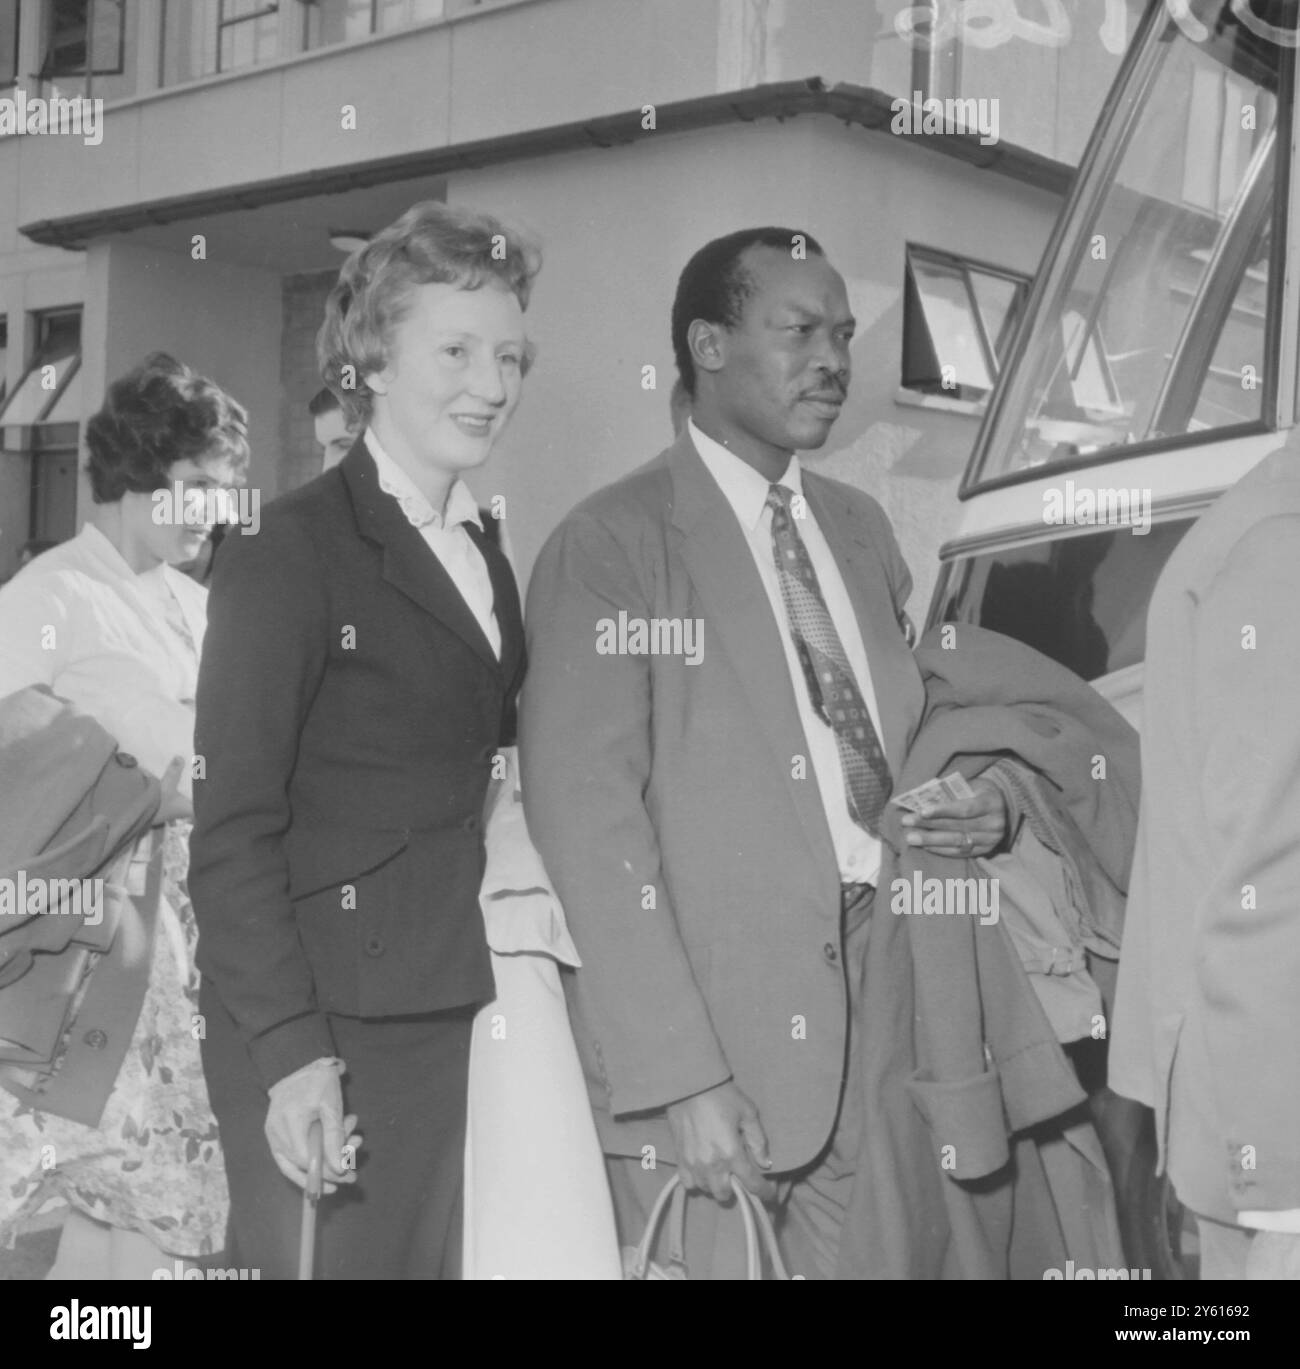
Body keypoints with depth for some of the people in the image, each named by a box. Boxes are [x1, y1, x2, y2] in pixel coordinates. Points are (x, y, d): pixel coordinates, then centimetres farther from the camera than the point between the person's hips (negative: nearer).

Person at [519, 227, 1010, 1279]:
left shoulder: (861, 526, 13)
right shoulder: (610, 548, -8)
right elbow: (586, 823, -13)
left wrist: (982, 802, -1)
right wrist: (680, 1076, -19)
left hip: (876, 1018, 6)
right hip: (708, 1043, -6)